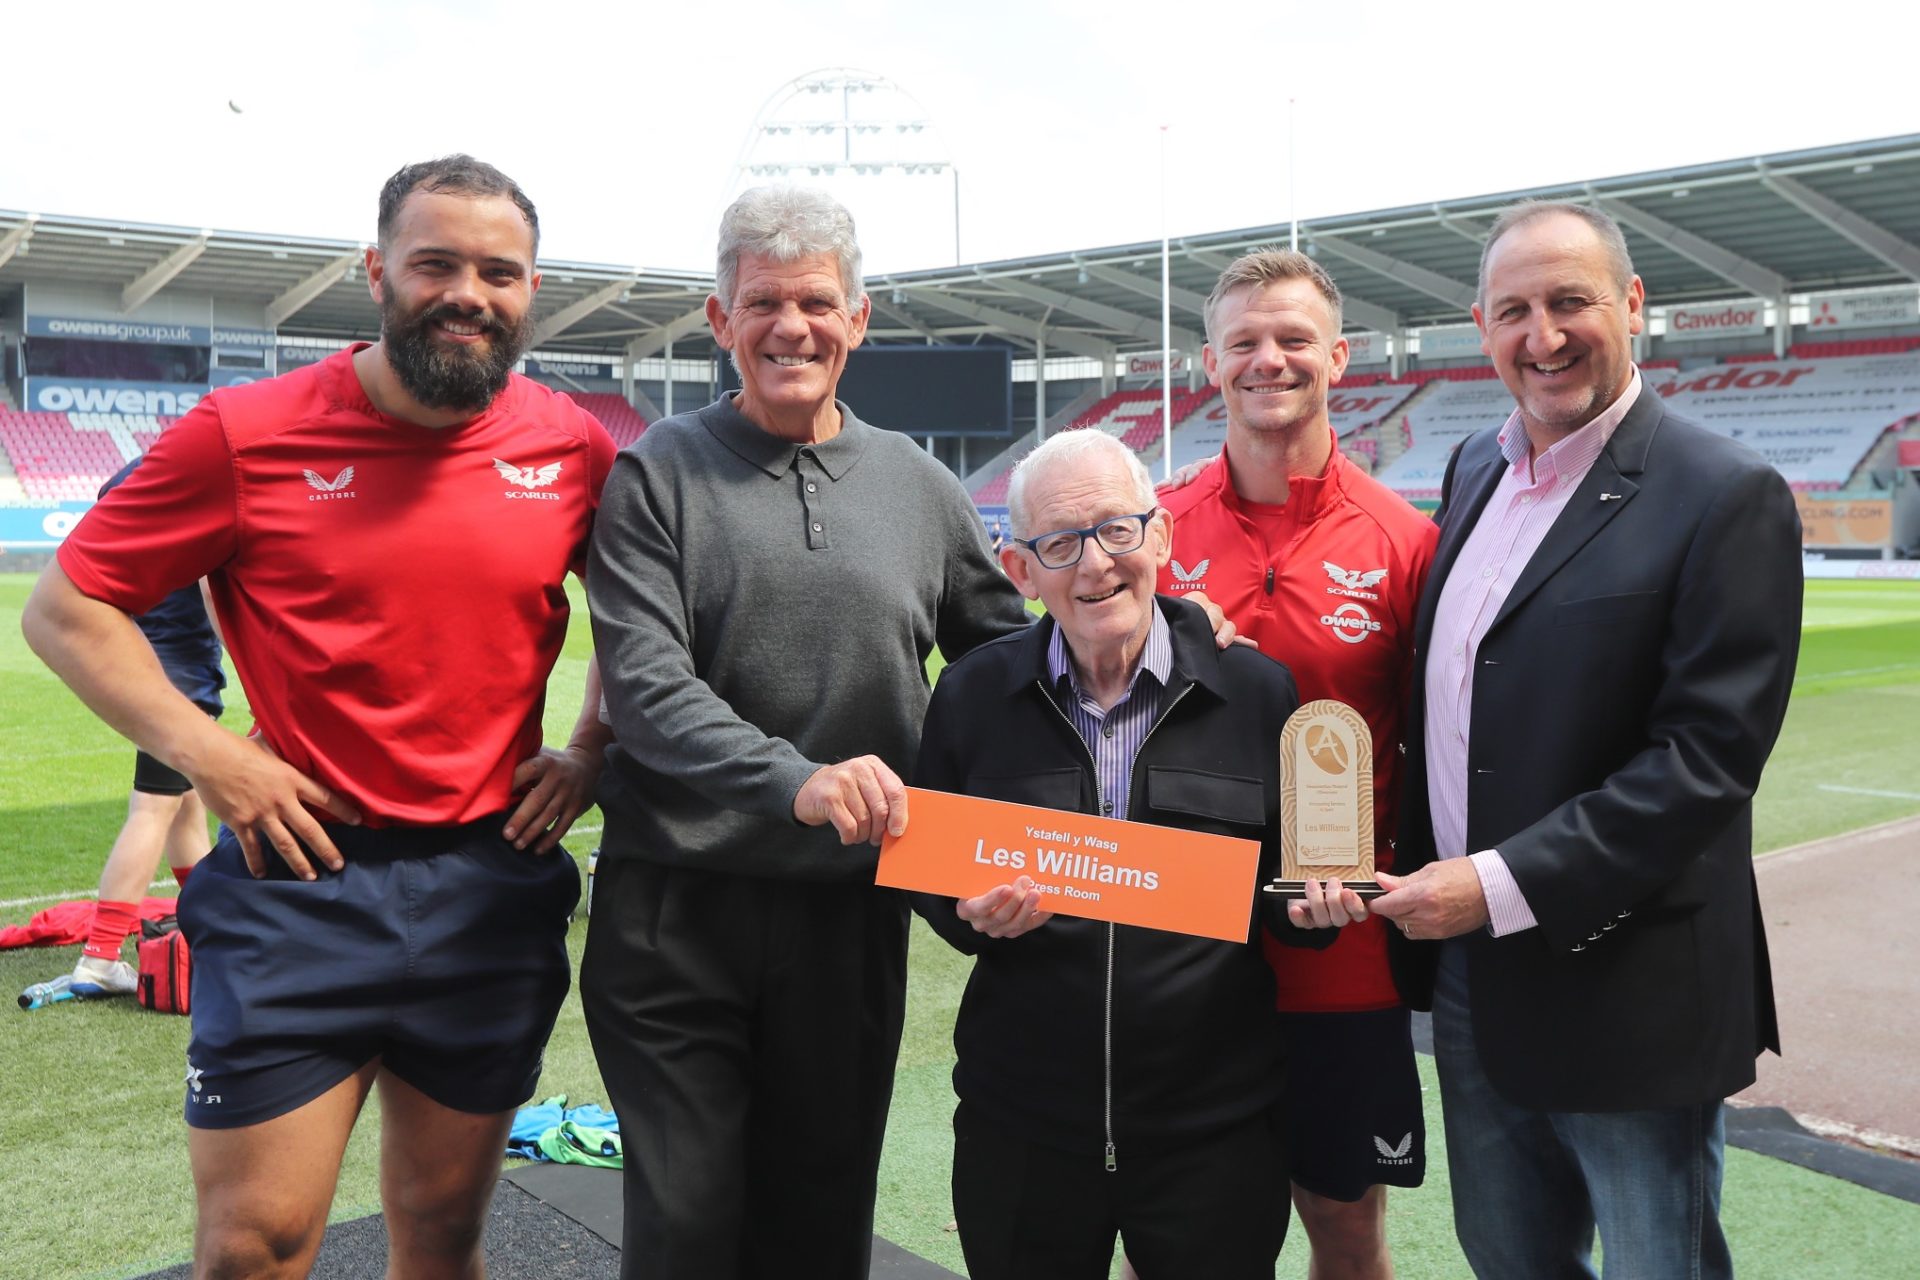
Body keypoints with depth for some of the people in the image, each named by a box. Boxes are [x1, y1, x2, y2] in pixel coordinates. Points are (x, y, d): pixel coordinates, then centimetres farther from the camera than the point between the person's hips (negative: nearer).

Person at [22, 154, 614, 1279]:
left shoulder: (576, 448, 1)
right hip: (301, 881, -2)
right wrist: (207, 752, -11)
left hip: (496, 887, 3)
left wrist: (593, 748, 4)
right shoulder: (248, 434, -6)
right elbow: (66, 608, 1)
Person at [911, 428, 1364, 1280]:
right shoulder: (973, 697, -1)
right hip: (1021, 1128, 1)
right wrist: (973, 914, -14)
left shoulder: (1257, 691, -2)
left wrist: (1316, 907, -14)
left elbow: (1286, 888, 7)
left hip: (1218, 1127, 0)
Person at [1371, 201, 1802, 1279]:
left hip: (1624, 990, -6)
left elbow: (1711, 754, -20)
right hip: (1470, 972, 7)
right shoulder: (1476, 470, 8)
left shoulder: (1728, 496, -14)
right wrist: (1416, 871, 6)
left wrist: (1506, 885, -23)